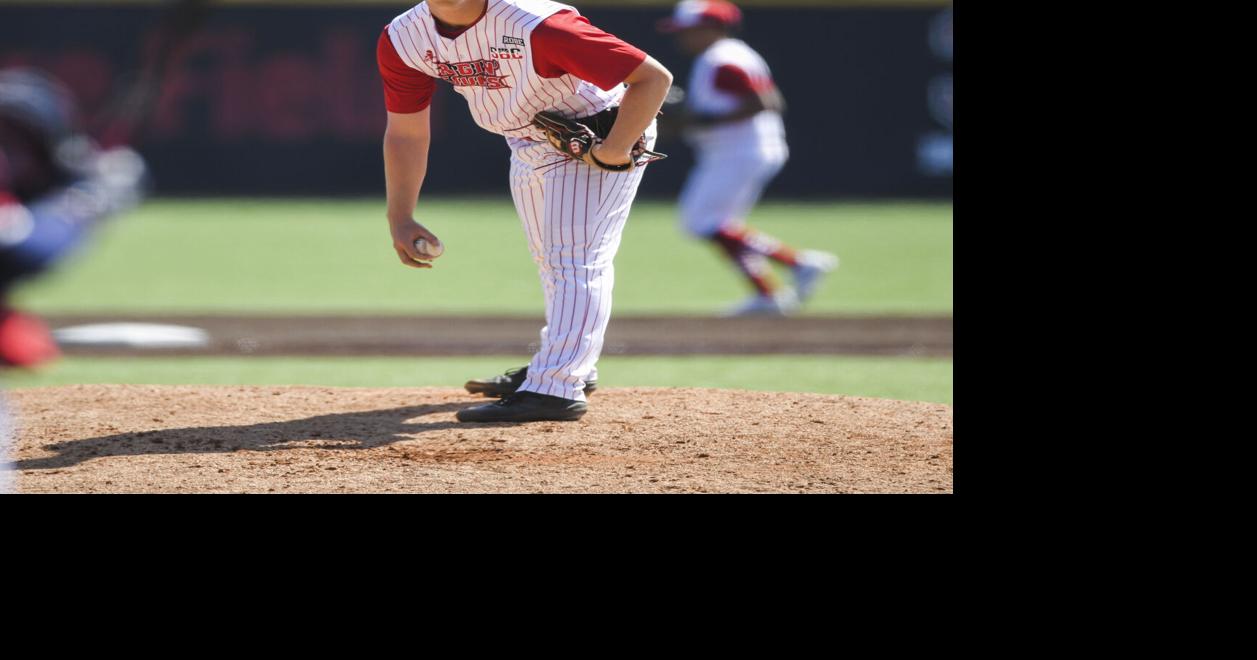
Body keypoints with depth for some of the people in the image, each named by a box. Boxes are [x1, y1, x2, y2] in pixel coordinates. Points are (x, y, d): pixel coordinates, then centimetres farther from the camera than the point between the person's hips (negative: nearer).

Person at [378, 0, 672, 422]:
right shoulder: (404, 40, -17)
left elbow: (654, 77, -34)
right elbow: (405, 134, -2)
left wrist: (615, 150, -31)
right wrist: (399, 220, -7)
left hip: (600, 140, -8)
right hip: (526, 147, 8)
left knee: (576, 258, -19)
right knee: (551, 261, 22)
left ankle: (556, 388, -26)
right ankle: (575, 368, 39)